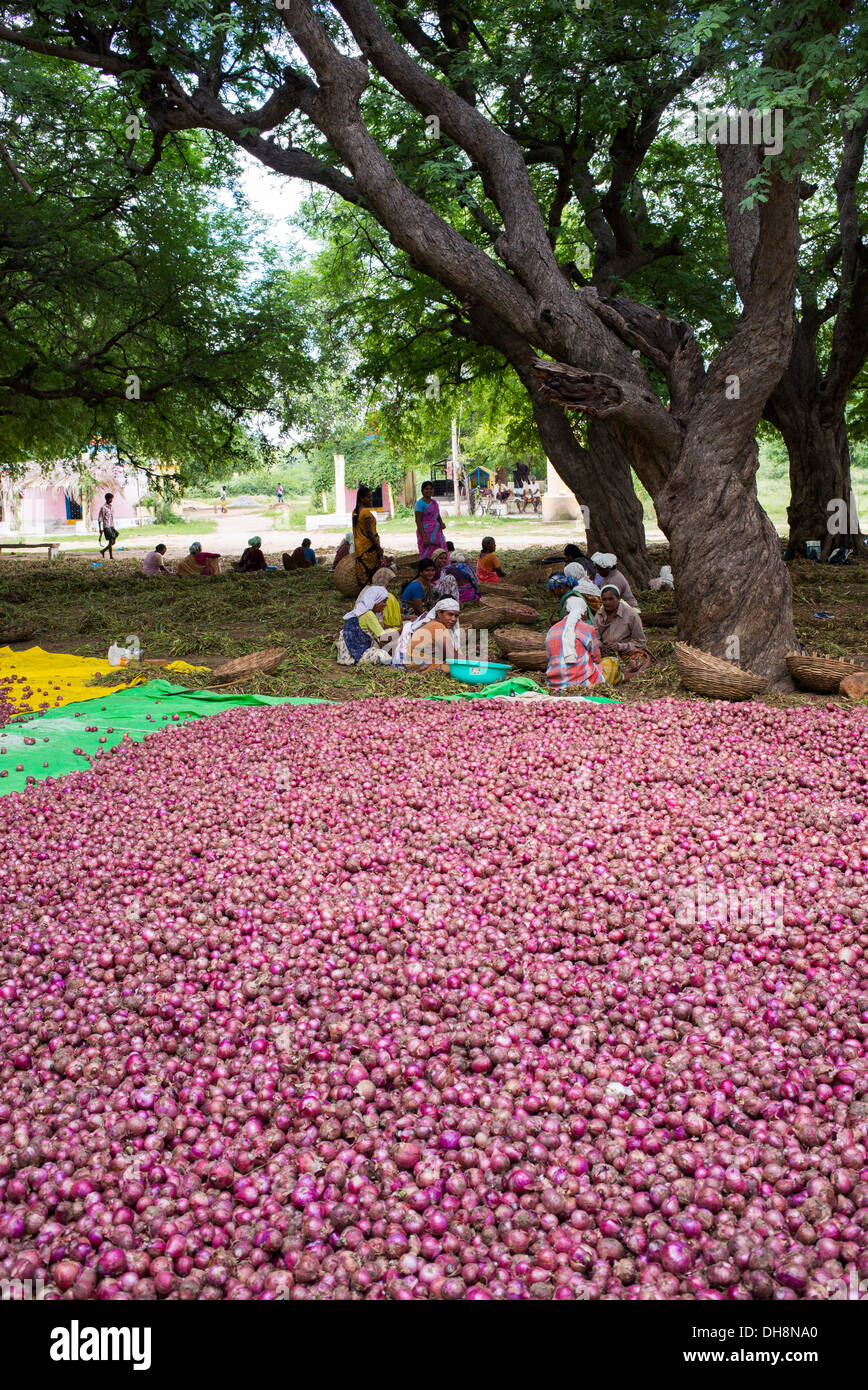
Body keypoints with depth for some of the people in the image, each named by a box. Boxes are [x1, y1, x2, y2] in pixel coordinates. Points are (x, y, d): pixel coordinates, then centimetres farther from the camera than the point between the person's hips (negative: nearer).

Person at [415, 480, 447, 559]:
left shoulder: (434, 501, 14)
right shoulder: (420, 503, -8)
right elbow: (418, 521, -13)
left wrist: (441, 523, 0)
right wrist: (424, 537, -21)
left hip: (437, 533, 7)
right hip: (426, 533, -7)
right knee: (428, 557, -9)